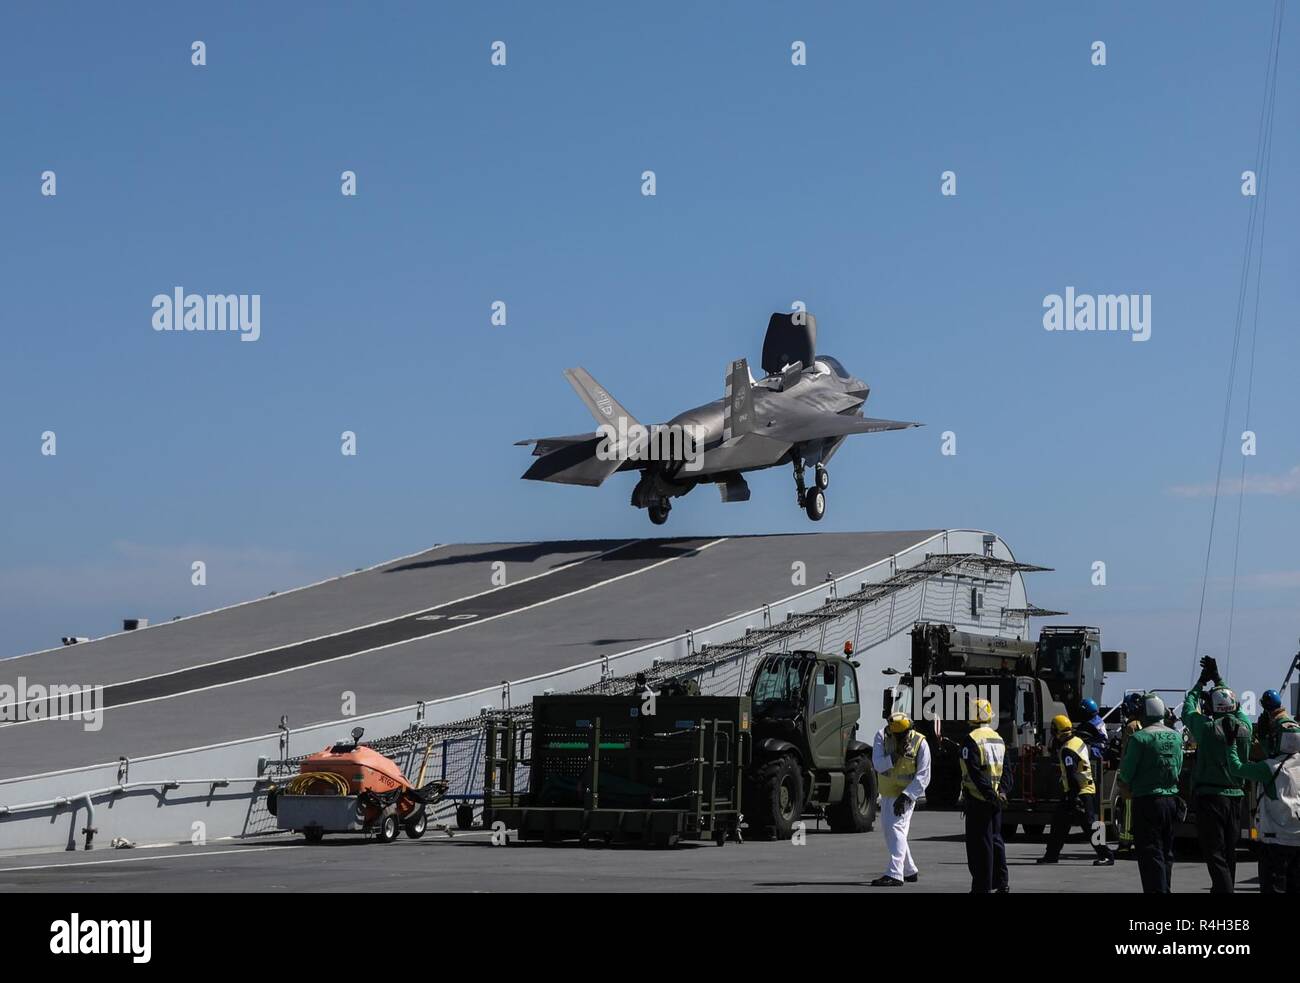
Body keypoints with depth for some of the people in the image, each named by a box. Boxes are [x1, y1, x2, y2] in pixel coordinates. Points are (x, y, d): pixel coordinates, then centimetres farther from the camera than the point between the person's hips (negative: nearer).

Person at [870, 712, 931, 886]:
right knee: (888, 831, 14)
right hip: (886, 792, 6)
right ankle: (910, 871, 28)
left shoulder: (920, 744, -17)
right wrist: (894, 757, -37)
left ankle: (894, 875, -27)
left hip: (906, 794, -6)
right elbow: (877, 764, -20)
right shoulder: (882, 736, -10)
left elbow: (923, 776, -19)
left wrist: (906, 795, -28)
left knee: (896, 828, -20)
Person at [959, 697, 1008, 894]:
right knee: (995, 840, 16)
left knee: (980, 843, -3)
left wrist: (990, 794, -18)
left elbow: (975, 772, -20)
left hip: (978, 800, -7)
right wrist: (1001, 793, 7)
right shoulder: (998, 739, 12)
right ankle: (1001, 883, 20)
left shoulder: (971, 740, -13)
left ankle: (983, 887, -2)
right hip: (996, 800, 7)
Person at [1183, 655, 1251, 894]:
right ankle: (1225, 888, 27)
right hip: (1236, 796, 5)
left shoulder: (1208, 728, -13)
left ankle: (1224, 889, -19)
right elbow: (1237, 708, 21)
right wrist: (1218, 680, 29)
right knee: (1229, 852, 17)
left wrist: (1200, 683, 18)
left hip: (1209, 796, -5)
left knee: (1214, 853, -7)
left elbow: (1188, 710, 5)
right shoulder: (1244, 727, 0)